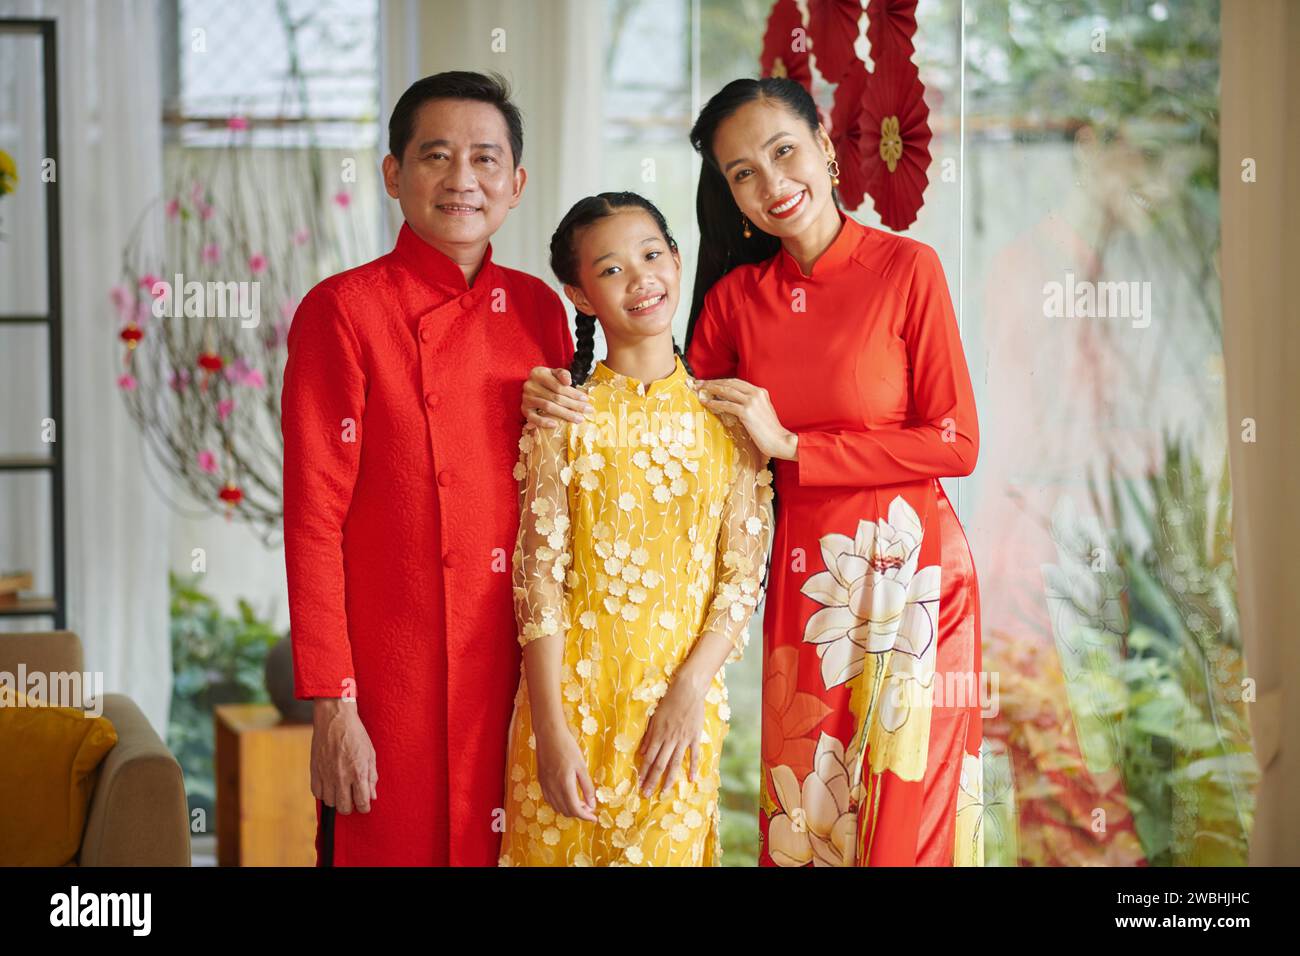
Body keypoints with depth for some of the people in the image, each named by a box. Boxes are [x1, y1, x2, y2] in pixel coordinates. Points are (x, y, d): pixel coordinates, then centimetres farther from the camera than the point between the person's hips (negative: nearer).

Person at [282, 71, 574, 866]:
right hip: (395, 674, -4)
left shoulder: (538, 309, 7)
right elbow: (314, 518, -10)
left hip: (522, 670, 4)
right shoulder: (343, 311, -7)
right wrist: (330, 706, -14)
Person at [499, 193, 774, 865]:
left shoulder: (726, 414, 3)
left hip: (683, 696, 2)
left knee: (669, 850, 8)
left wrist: (690, 691, -10)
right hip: (574, 690, -2)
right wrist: (552, 730, -12)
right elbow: (539, 579, -7)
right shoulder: (567, 416, -3)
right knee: (561, 851, 5)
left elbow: (744, 573, 1)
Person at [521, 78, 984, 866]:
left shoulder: (906, 268, -7)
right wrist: (572, 407, -9)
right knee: (806, 820, 8)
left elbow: (957, 444, -10)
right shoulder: (735, 295, 5)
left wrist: (792, 445, -12)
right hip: (805, 580, 3)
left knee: (907, 818, 1)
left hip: (911, 571, -3)